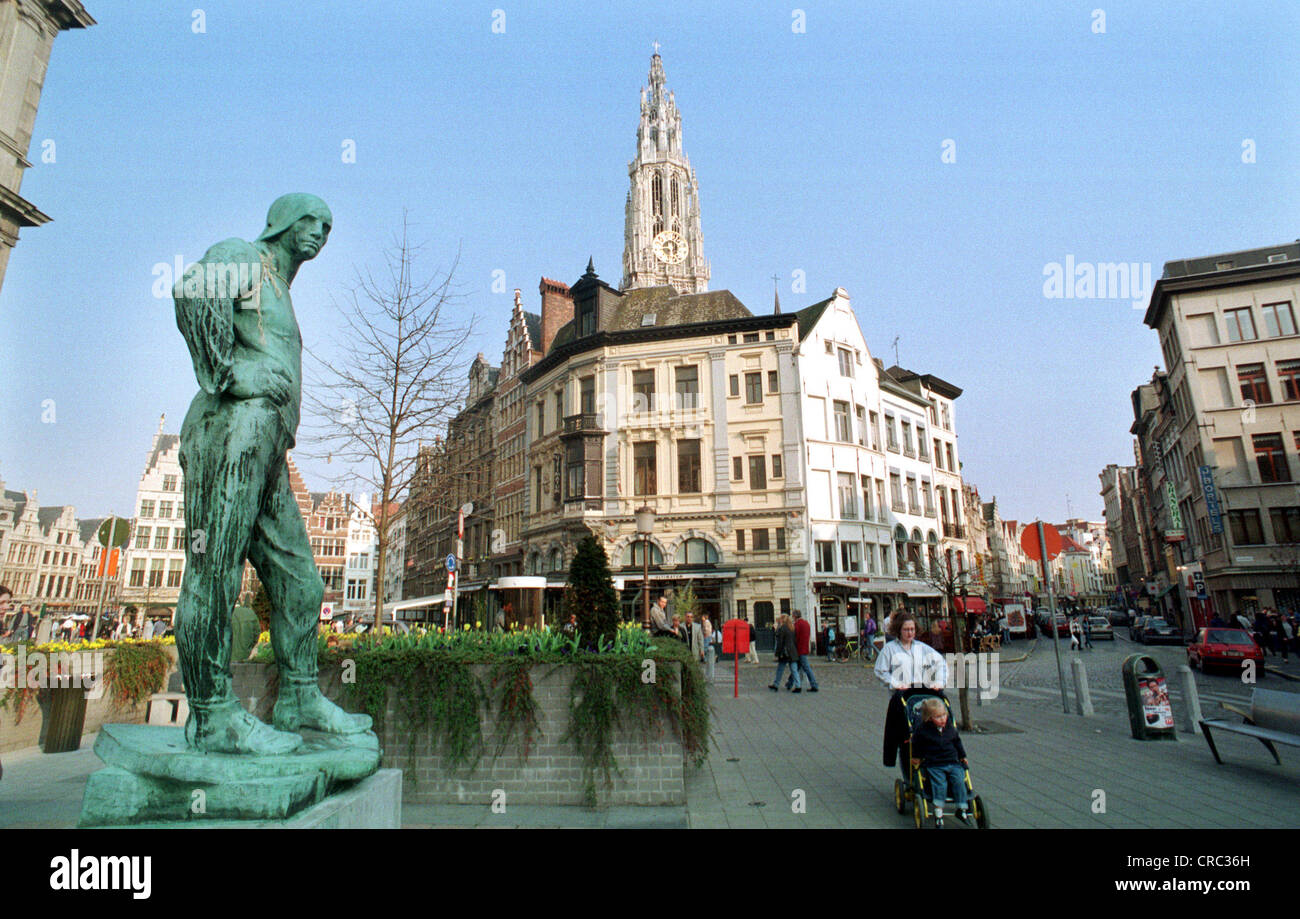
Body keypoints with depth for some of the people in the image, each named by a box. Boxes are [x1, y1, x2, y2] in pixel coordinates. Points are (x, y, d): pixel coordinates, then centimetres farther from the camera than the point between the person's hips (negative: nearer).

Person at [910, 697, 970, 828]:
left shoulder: (950, 728, 8)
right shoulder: (923, 730, -5)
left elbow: (957, 742, 26)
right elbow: (916, 743, 9)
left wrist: (962, 756, 29)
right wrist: (916, 757, 14)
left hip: (953, 763, 4)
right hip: (933, 765, -4)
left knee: (959, 781, -16)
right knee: (940, 784, -22)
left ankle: (961, 809, -3)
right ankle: (938, 813, -16)